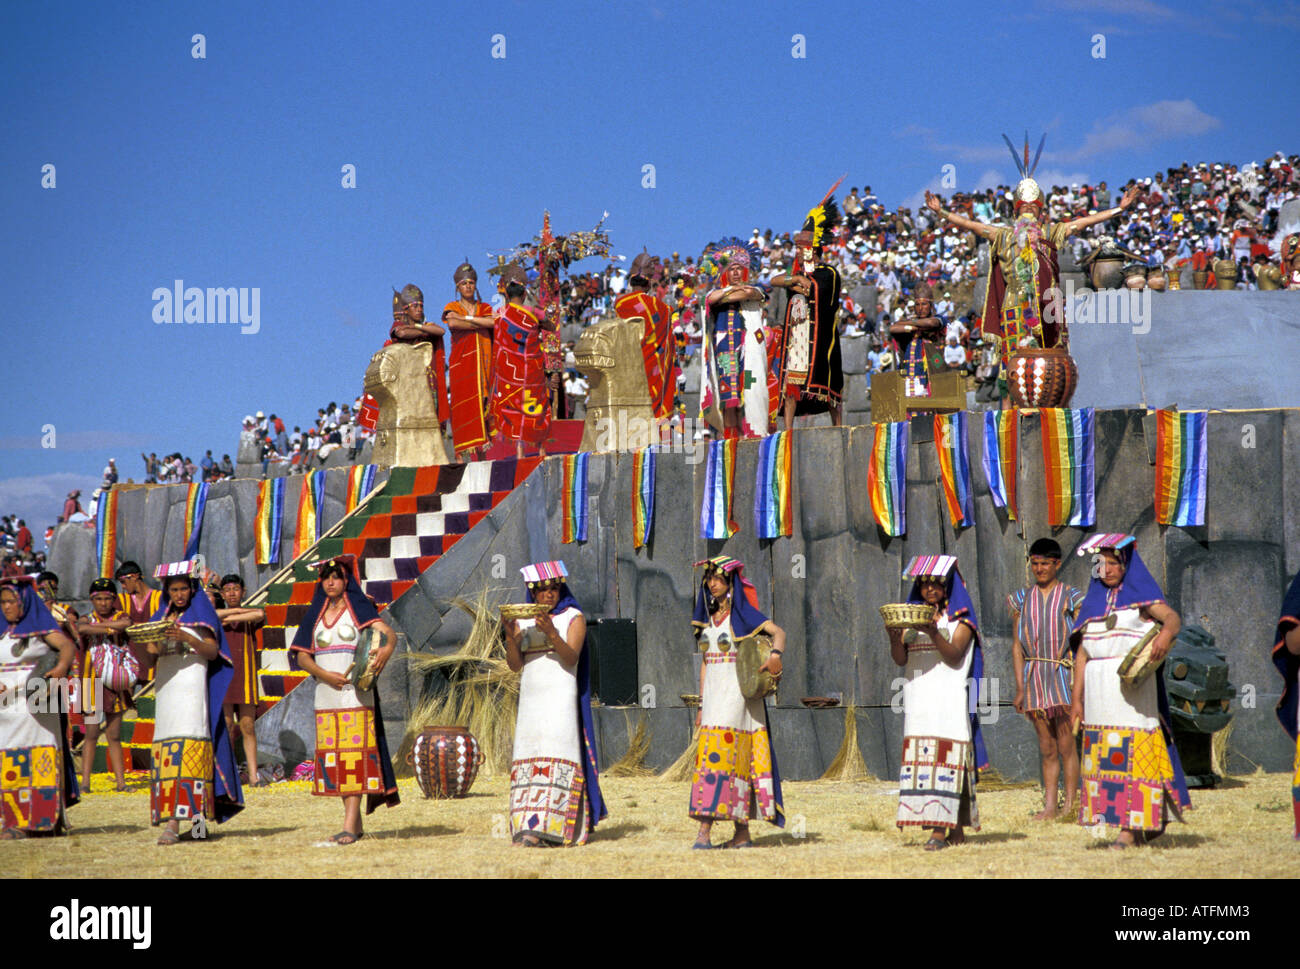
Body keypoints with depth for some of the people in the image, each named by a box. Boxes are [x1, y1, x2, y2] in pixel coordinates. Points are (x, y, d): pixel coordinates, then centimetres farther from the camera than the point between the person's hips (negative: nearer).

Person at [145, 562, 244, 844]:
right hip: (166, 689, 4)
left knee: (189, 748, -16)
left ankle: (197, 812, -21)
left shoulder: (201, 615, 7)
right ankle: (171, 823, -6)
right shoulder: (161, 618, 19)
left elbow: (213, 651, -5)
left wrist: (187, 638, -21)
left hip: (192, 689, -4)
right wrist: (154, 649, -6)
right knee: (166, 751, -3)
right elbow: (151, 661, 16)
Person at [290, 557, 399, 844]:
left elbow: (388, 633, -14)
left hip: (356, 695, -5)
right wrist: (325, 675, -9)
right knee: (333, 758, 5)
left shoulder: (359, 608, 1)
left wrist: (386, 649, -37)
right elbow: (302, 656, 9)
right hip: (326, 697, 5)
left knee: (354, 754, -10)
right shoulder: (316, 614, 13)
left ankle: (349, 825, -15)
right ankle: (355, 822, 13)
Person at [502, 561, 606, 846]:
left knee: (555, 756, -13)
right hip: (531, 697, 5)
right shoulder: (523, 621, 14)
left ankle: (544, 828, -20)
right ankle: (528, 826, -1)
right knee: (528, 756, -1)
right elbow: (514, 664, 5)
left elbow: (571, 657, -12)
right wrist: (510, 635, -11)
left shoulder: (573, 618, 2)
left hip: (561, 697, -5)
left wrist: (552, 634, -27)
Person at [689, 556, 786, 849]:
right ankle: (742, 834, 6)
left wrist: (775, 654, -35)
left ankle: (705, 829, -20)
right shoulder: (708, 618, 16)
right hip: (714, 693, 6)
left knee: (719, 752, -15)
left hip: (737, 690, -6)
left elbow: (778, 631, -14)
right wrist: (702, 704, 15)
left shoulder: (743, 613, -2)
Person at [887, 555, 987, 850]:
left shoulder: (960, 619, 3)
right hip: (919, 700, 5)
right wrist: (894, 636, -15)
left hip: (949, 700, -5)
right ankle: (955, 829, 6)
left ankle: (942, 829, -18)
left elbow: (954, 655, -12)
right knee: (921, 757, 0)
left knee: (947, 758, -12)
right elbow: (901, 659, 5)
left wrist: (934, 634, -28)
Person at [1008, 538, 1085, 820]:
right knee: (1047, 748, 5)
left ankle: (1071, 805, -2)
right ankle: (1049, 806, 6)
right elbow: (1017, 646, 11)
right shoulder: (1022, 599, 11)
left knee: (1066, 744, -6)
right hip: (1034, 676, 3)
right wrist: (1020, 688, 6)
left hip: (1063, 674, -3)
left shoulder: (1071, 597, 2)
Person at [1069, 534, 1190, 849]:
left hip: (1133, 692, -5)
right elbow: (1082, 652, 14)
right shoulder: (1093, 602, 17)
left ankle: (1132, 827, -11)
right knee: (1104, 758, 3)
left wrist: (1166, 632, -39)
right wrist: (1077, 698, 8)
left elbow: (1172, 616, -15)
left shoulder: (1141, 595, 3)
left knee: (1135, 754, -9)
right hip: (1099, 694, 5)